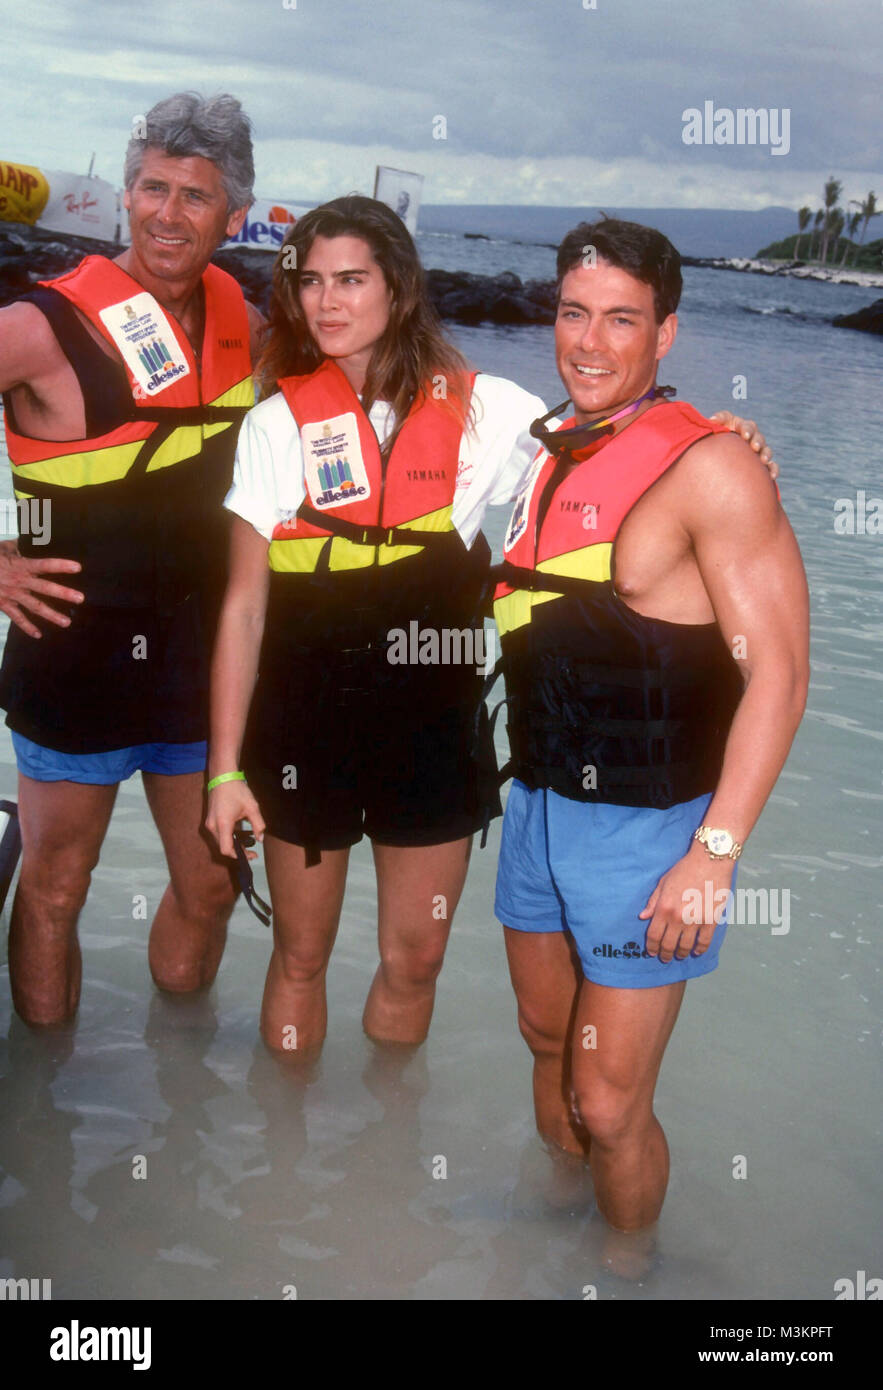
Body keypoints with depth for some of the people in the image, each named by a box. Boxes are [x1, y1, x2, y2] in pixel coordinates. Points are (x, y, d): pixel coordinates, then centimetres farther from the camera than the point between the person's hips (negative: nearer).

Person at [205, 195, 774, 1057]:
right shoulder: (278, 423, -3)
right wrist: (225, 767, -7)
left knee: (414, 959, 12)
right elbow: (244, 606, -4)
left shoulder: (478, 408, -2)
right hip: (306, 722, -1)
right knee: (300, 955, 11)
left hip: (434, 721, 1)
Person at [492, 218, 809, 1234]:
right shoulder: (552, 455, 9)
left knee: (607, 1104, 0)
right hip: (537, 803, 7)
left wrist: (714, 854, -22)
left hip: (646, 823, -7)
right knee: (549, 1048, 21)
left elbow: (777, 671, -19)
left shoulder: (706, 466, -16)